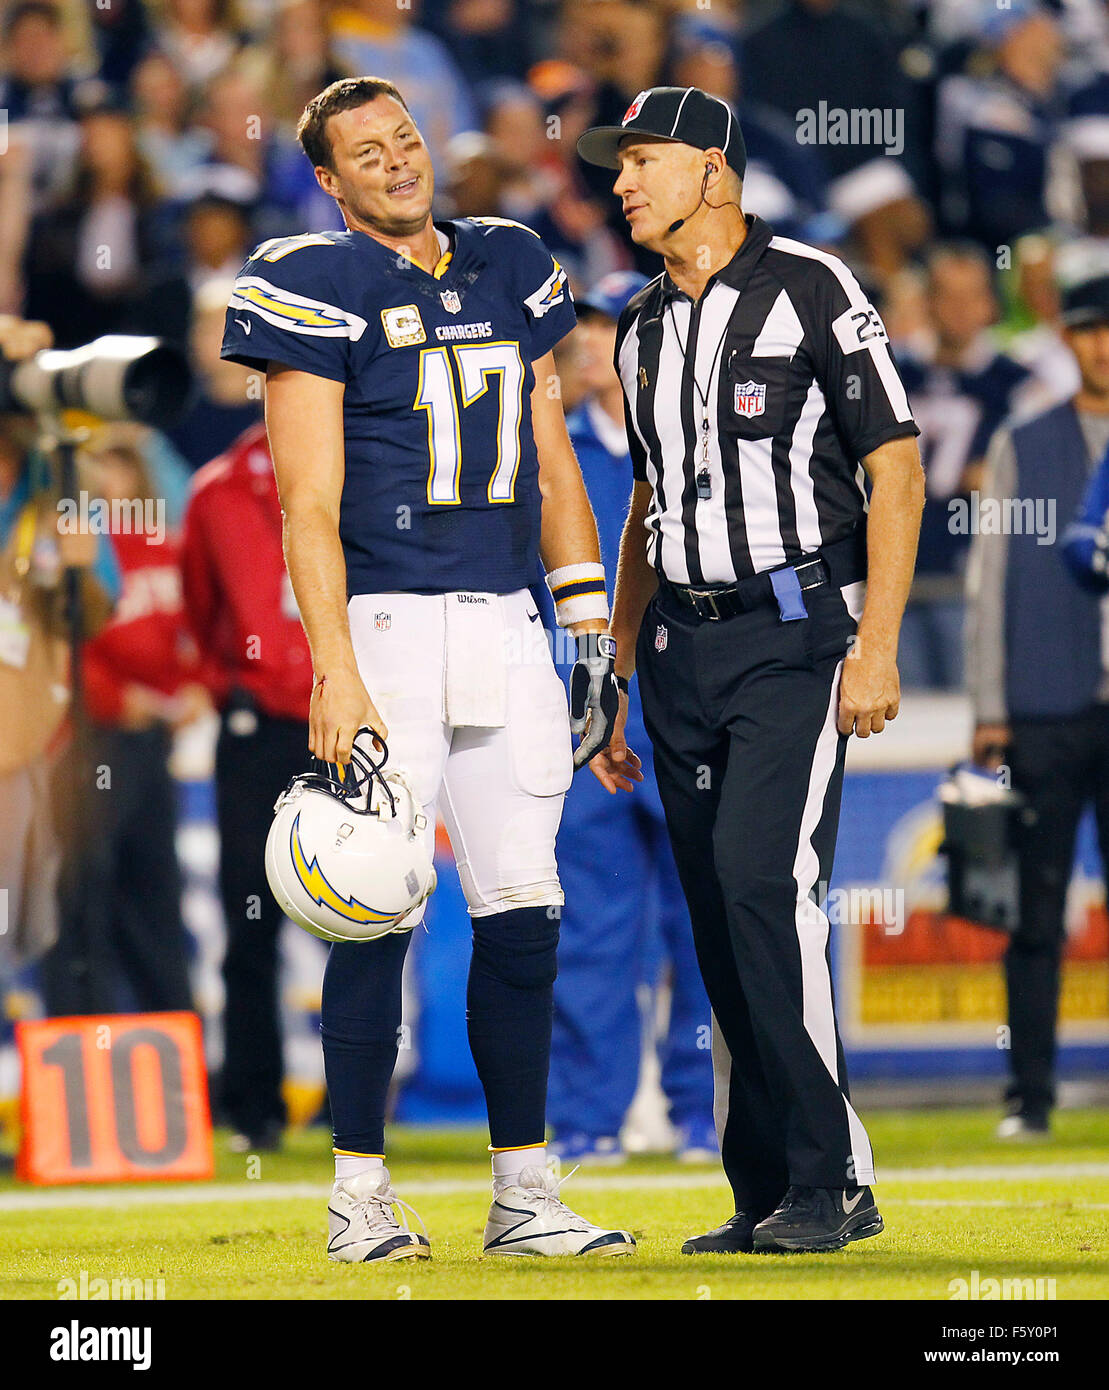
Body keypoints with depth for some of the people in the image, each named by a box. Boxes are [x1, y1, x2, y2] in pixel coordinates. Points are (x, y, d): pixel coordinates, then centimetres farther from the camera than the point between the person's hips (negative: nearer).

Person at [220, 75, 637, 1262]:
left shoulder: (507, 273, 14)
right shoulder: (321, 289, -4)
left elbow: (551, 467, 18)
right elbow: (311, 508, -8)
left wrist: (590, 631, 13)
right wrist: (336, 674, -16)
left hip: (505, 626, 5)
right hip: (388, 623, -5)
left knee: (522, 914, 4)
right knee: (381, 910, -6)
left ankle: (522, 1196, 10)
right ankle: (359, 1195, 3)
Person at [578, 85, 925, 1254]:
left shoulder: (811, 290, -5)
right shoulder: (644, 326, 16)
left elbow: (895, 469, -8)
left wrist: (876, 646, -16)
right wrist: (616, 683, 19)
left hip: (797, 632, -7)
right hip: (683, 644, 7)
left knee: (765, 882, -19)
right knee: (721, 923, 3)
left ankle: (831, 1180, -15)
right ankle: (766, 1195, 7)